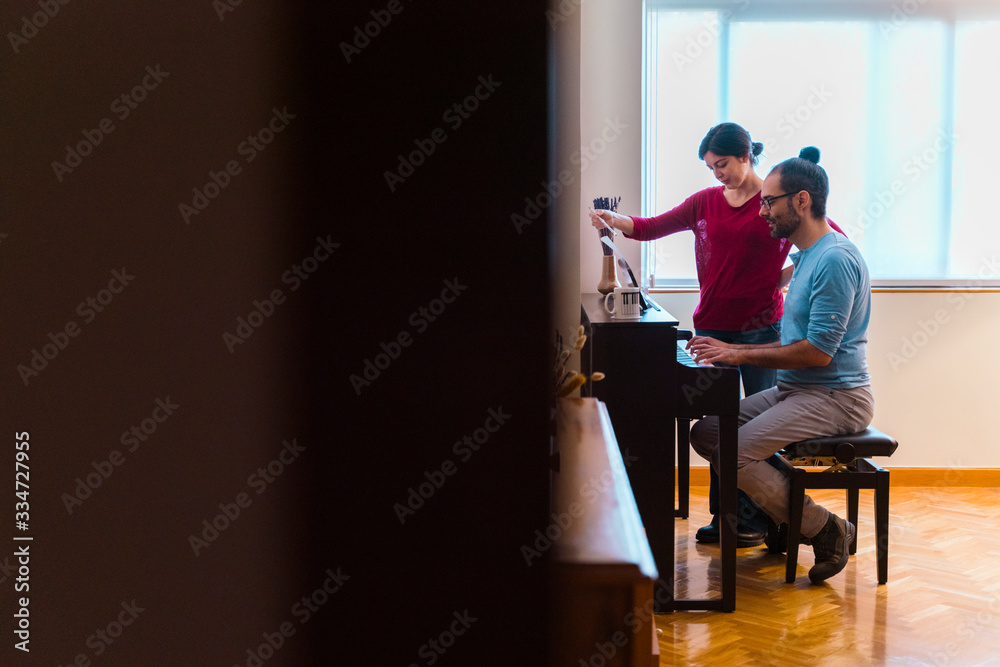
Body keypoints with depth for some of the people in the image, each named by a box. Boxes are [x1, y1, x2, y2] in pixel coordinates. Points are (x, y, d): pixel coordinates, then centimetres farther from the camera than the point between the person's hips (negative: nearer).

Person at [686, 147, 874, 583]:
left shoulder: (835, 258, -17)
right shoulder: (807, 256, 16)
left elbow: (818, 351, -22)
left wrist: (740, 354, -17)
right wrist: (730, 350, 9)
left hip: (835, 397, -10)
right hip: (796, 389, 10)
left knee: (734, 452, -24)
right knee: (705, 433, 3)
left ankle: (825, 529, -7)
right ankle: (785, 517, 8)